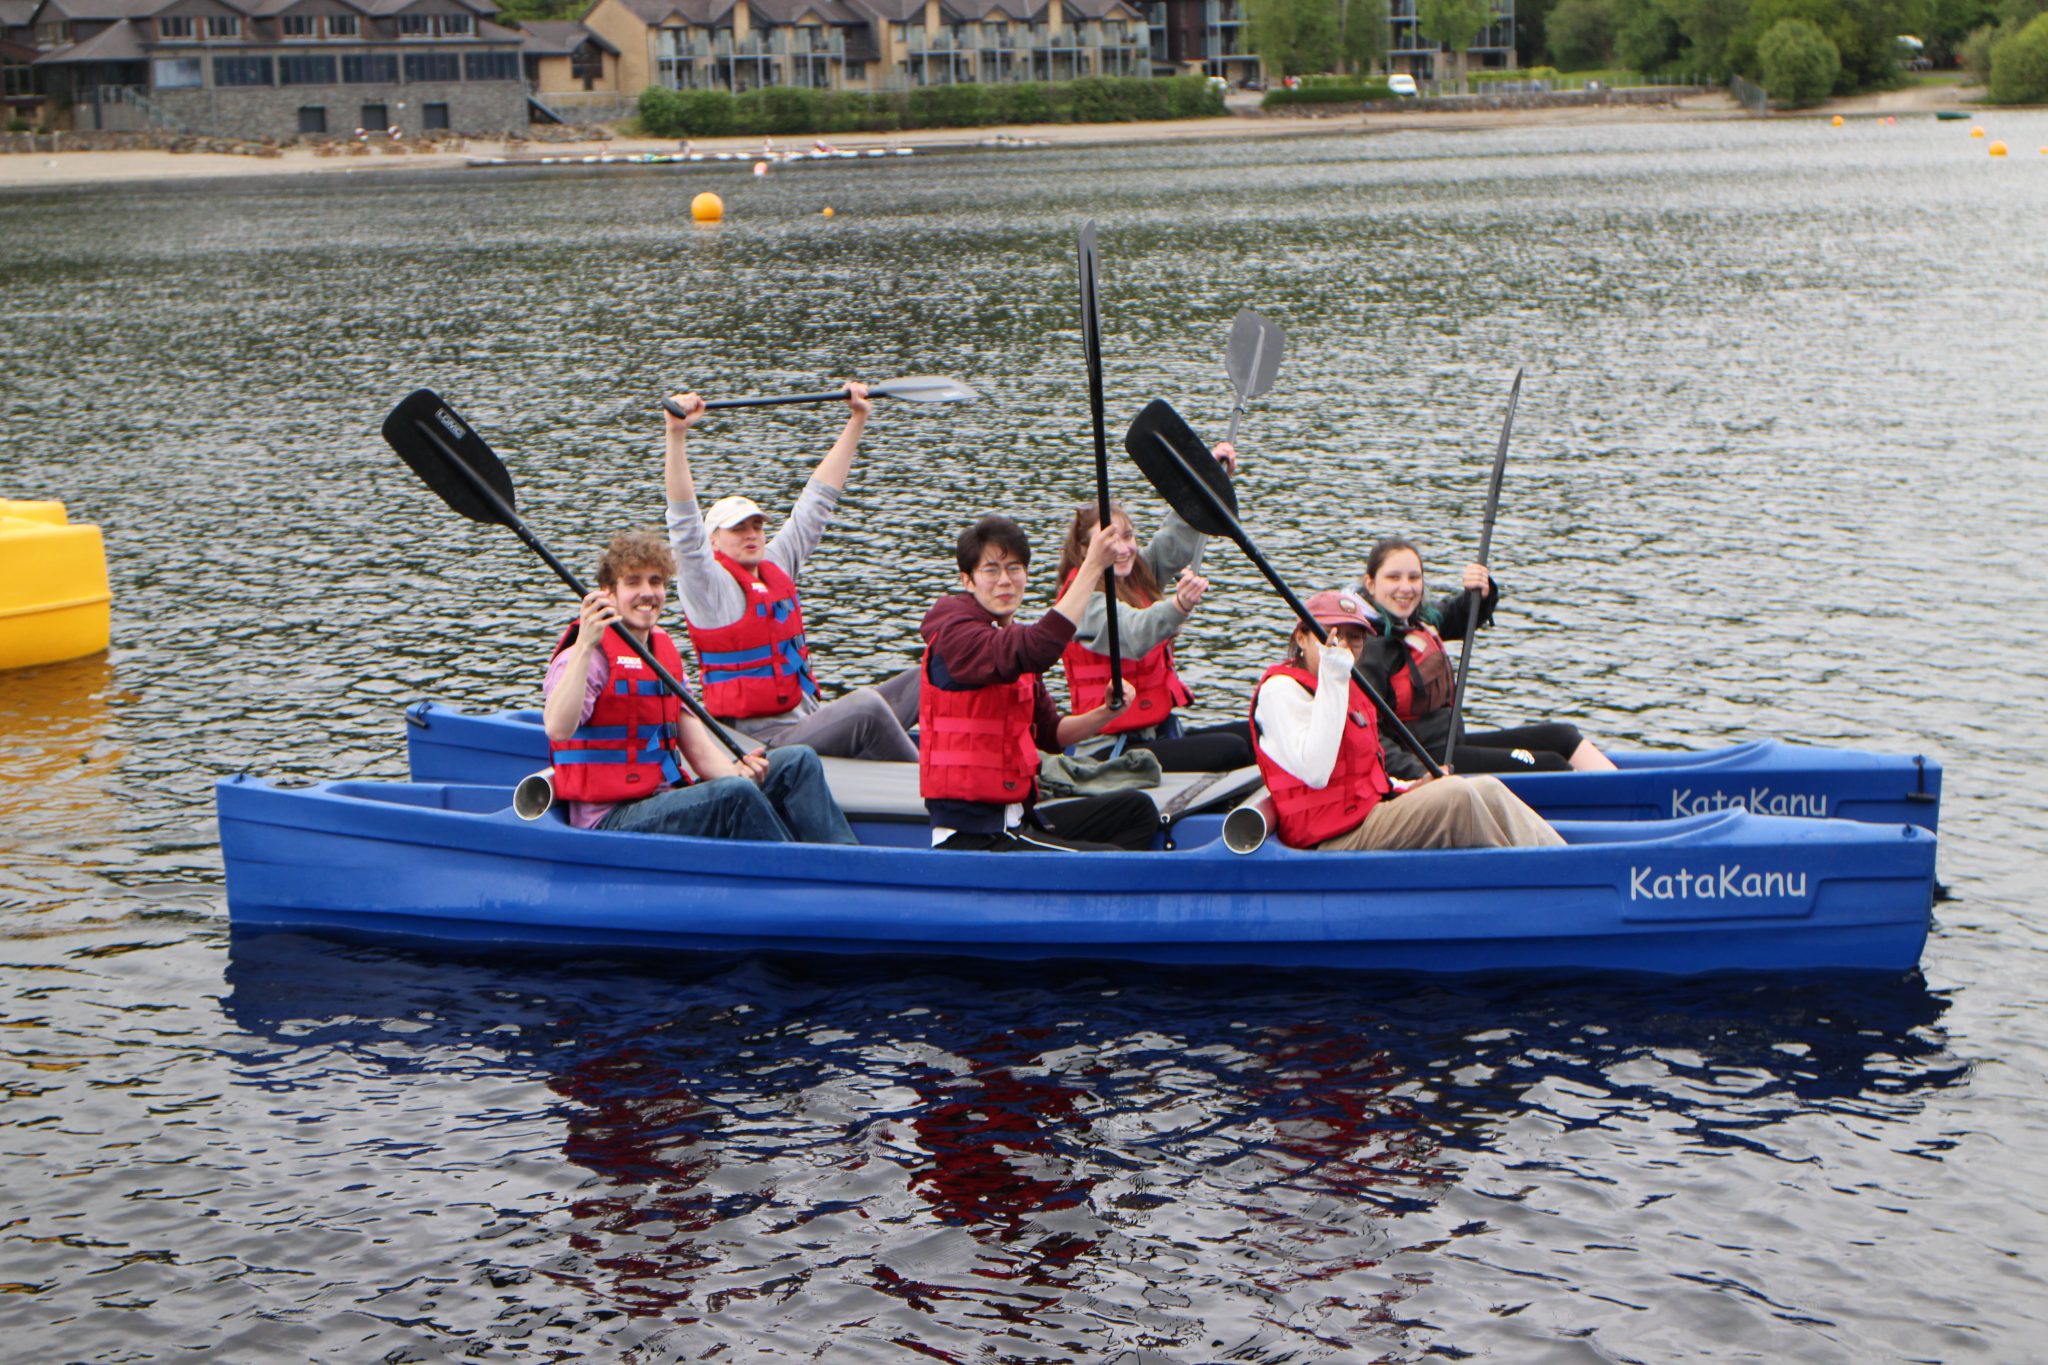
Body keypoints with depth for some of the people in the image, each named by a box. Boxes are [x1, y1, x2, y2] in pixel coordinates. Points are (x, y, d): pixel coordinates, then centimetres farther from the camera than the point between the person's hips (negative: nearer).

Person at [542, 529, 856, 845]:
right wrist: (584, 647, -36)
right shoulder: (587, 654, -8)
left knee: (797, 762, -2)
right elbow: (558, 729, -30)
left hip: (668, 803, 9)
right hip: (610, 820, -9)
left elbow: (702, 753, 11)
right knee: (735, 794, -31)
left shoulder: (665, 654, 17)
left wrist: (734, 770, -12)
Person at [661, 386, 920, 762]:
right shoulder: (708, 584, -5)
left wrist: (857, 421, 21)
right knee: (865, 704, -31)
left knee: (921, 681, -1)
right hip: (766, 738, -9)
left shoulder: (777, 566, 15)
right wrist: (676, 435, -30)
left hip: (811, 717, 9)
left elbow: (818, 499, 20)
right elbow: (684, 522, -20)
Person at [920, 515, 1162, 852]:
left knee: (1138, 809, 18)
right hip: (971, 836, -10)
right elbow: (1036, 650, -34)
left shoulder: (1012, 639, 17)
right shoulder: (954, 635, -14)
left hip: (1015, 820, 10)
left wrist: (1104, 713, -2)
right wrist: (1091, 568, -32)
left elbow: (1049, 733, 16)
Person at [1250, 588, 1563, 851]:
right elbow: (1315, 773, -28)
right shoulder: (1281, 689, -12)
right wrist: (1332, 680, -26)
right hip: (1330, 837, -10)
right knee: (1457, 797, -22)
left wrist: (1407, 789, 6)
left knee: (1487, 788, -1)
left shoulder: (1351, 689, 19)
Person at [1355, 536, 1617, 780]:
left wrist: (1482, 592, 5)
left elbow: (1460, 617, 28)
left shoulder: (1418, 620, 7)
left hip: (1448, 741, 11)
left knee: (1560, 735, 9)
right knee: (1548, 765, -10)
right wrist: (1418, 773, -38)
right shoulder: (1370, 647, -22)